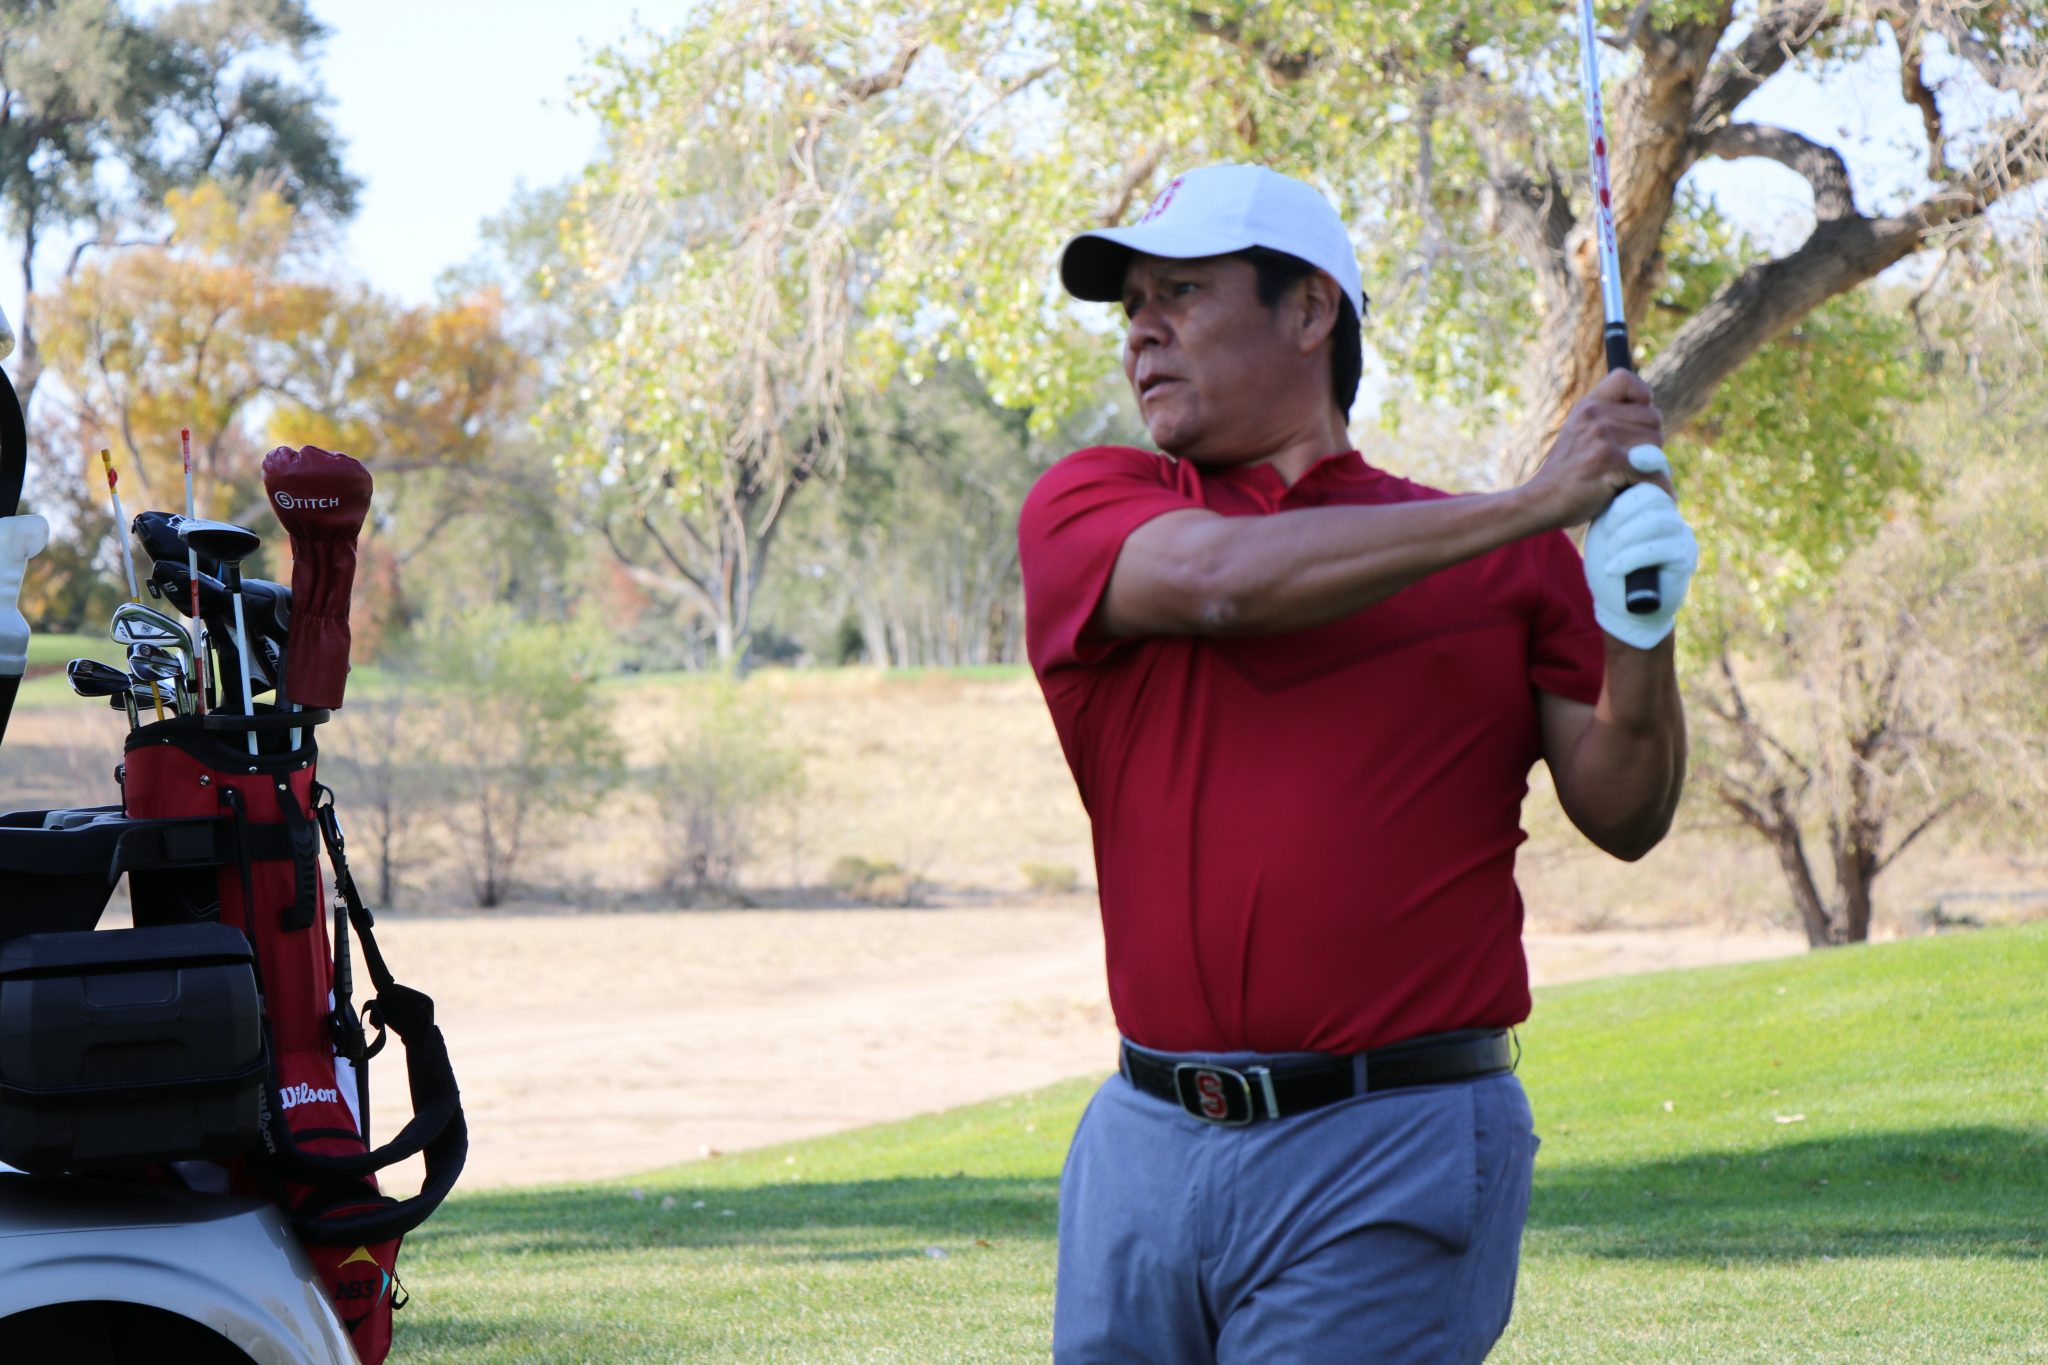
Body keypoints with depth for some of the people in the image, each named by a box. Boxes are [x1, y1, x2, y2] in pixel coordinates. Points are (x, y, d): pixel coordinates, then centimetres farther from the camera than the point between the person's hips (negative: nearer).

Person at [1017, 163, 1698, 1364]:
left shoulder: (1510, 564, 8)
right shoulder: (1087, 506, 8)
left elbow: (1623, 815, 1)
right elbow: (1217, 578, -13)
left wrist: (1640, 640, -18)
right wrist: (1527, 505, -13)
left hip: (1393, 1168, -3)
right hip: (1144, 1150, 3)